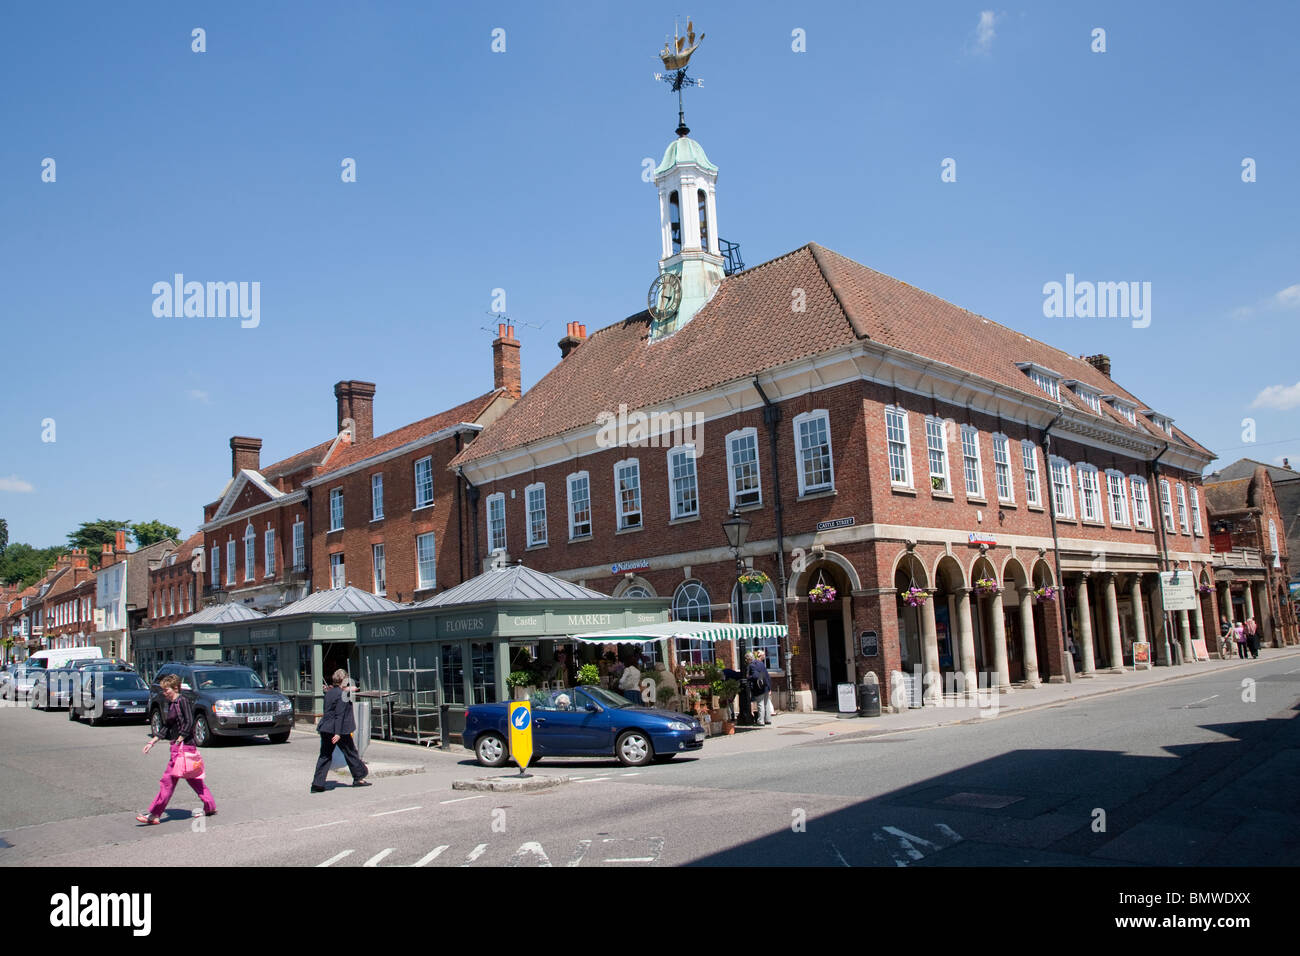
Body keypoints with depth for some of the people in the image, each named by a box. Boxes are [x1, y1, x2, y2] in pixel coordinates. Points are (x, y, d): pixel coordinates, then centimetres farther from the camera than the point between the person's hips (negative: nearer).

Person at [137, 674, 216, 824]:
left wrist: (179, 741, -20)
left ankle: (154, 814, -2)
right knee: (193, 778, 12)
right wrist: (153, 741, 18)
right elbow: (167, 727, 21)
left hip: (184, 745, -10)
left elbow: (189, 723, -18)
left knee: (168, 779, -6)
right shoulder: (171, 704, 16)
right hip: (177, 745, 10)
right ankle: (210, 807, 18)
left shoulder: (182, 701, -11)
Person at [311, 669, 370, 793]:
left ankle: (317, 784, 3)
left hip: (325, 728, 7)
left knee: (325, 756, 9)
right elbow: (339, 715, -19)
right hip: (340, 730, -7)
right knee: (350, 753, 8)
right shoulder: (342, 695, -15)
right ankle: (359, 777, 20)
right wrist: (338, 733, -20)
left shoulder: (329, 692, 9)